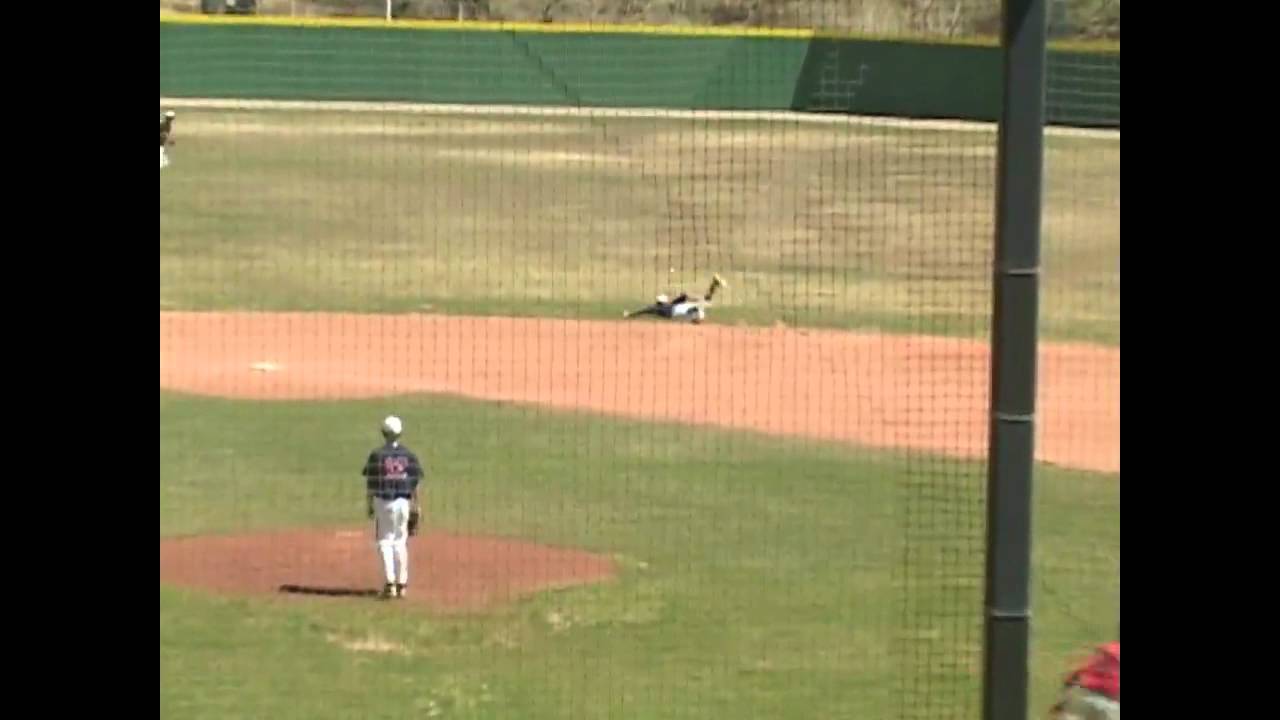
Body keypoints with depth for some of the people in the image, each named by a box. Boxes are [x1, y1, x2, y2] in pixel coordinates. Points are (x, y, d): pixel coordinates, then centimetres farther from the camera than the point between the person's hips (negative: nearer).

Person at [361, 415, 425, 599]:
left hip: (383, 501, -2)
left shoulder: (377, 455, -6)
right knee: (401, 541, 12)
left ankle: (390, 582, -9)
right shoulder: (409, 455, 1)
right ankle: (402, 584, 12)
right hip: (404, 501, 2)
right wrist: (415, 507, 8)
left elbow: (370, 482, -5)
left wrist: (370, 505, 4)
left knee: (385, 541, 4)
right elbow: (415, 483, 2)